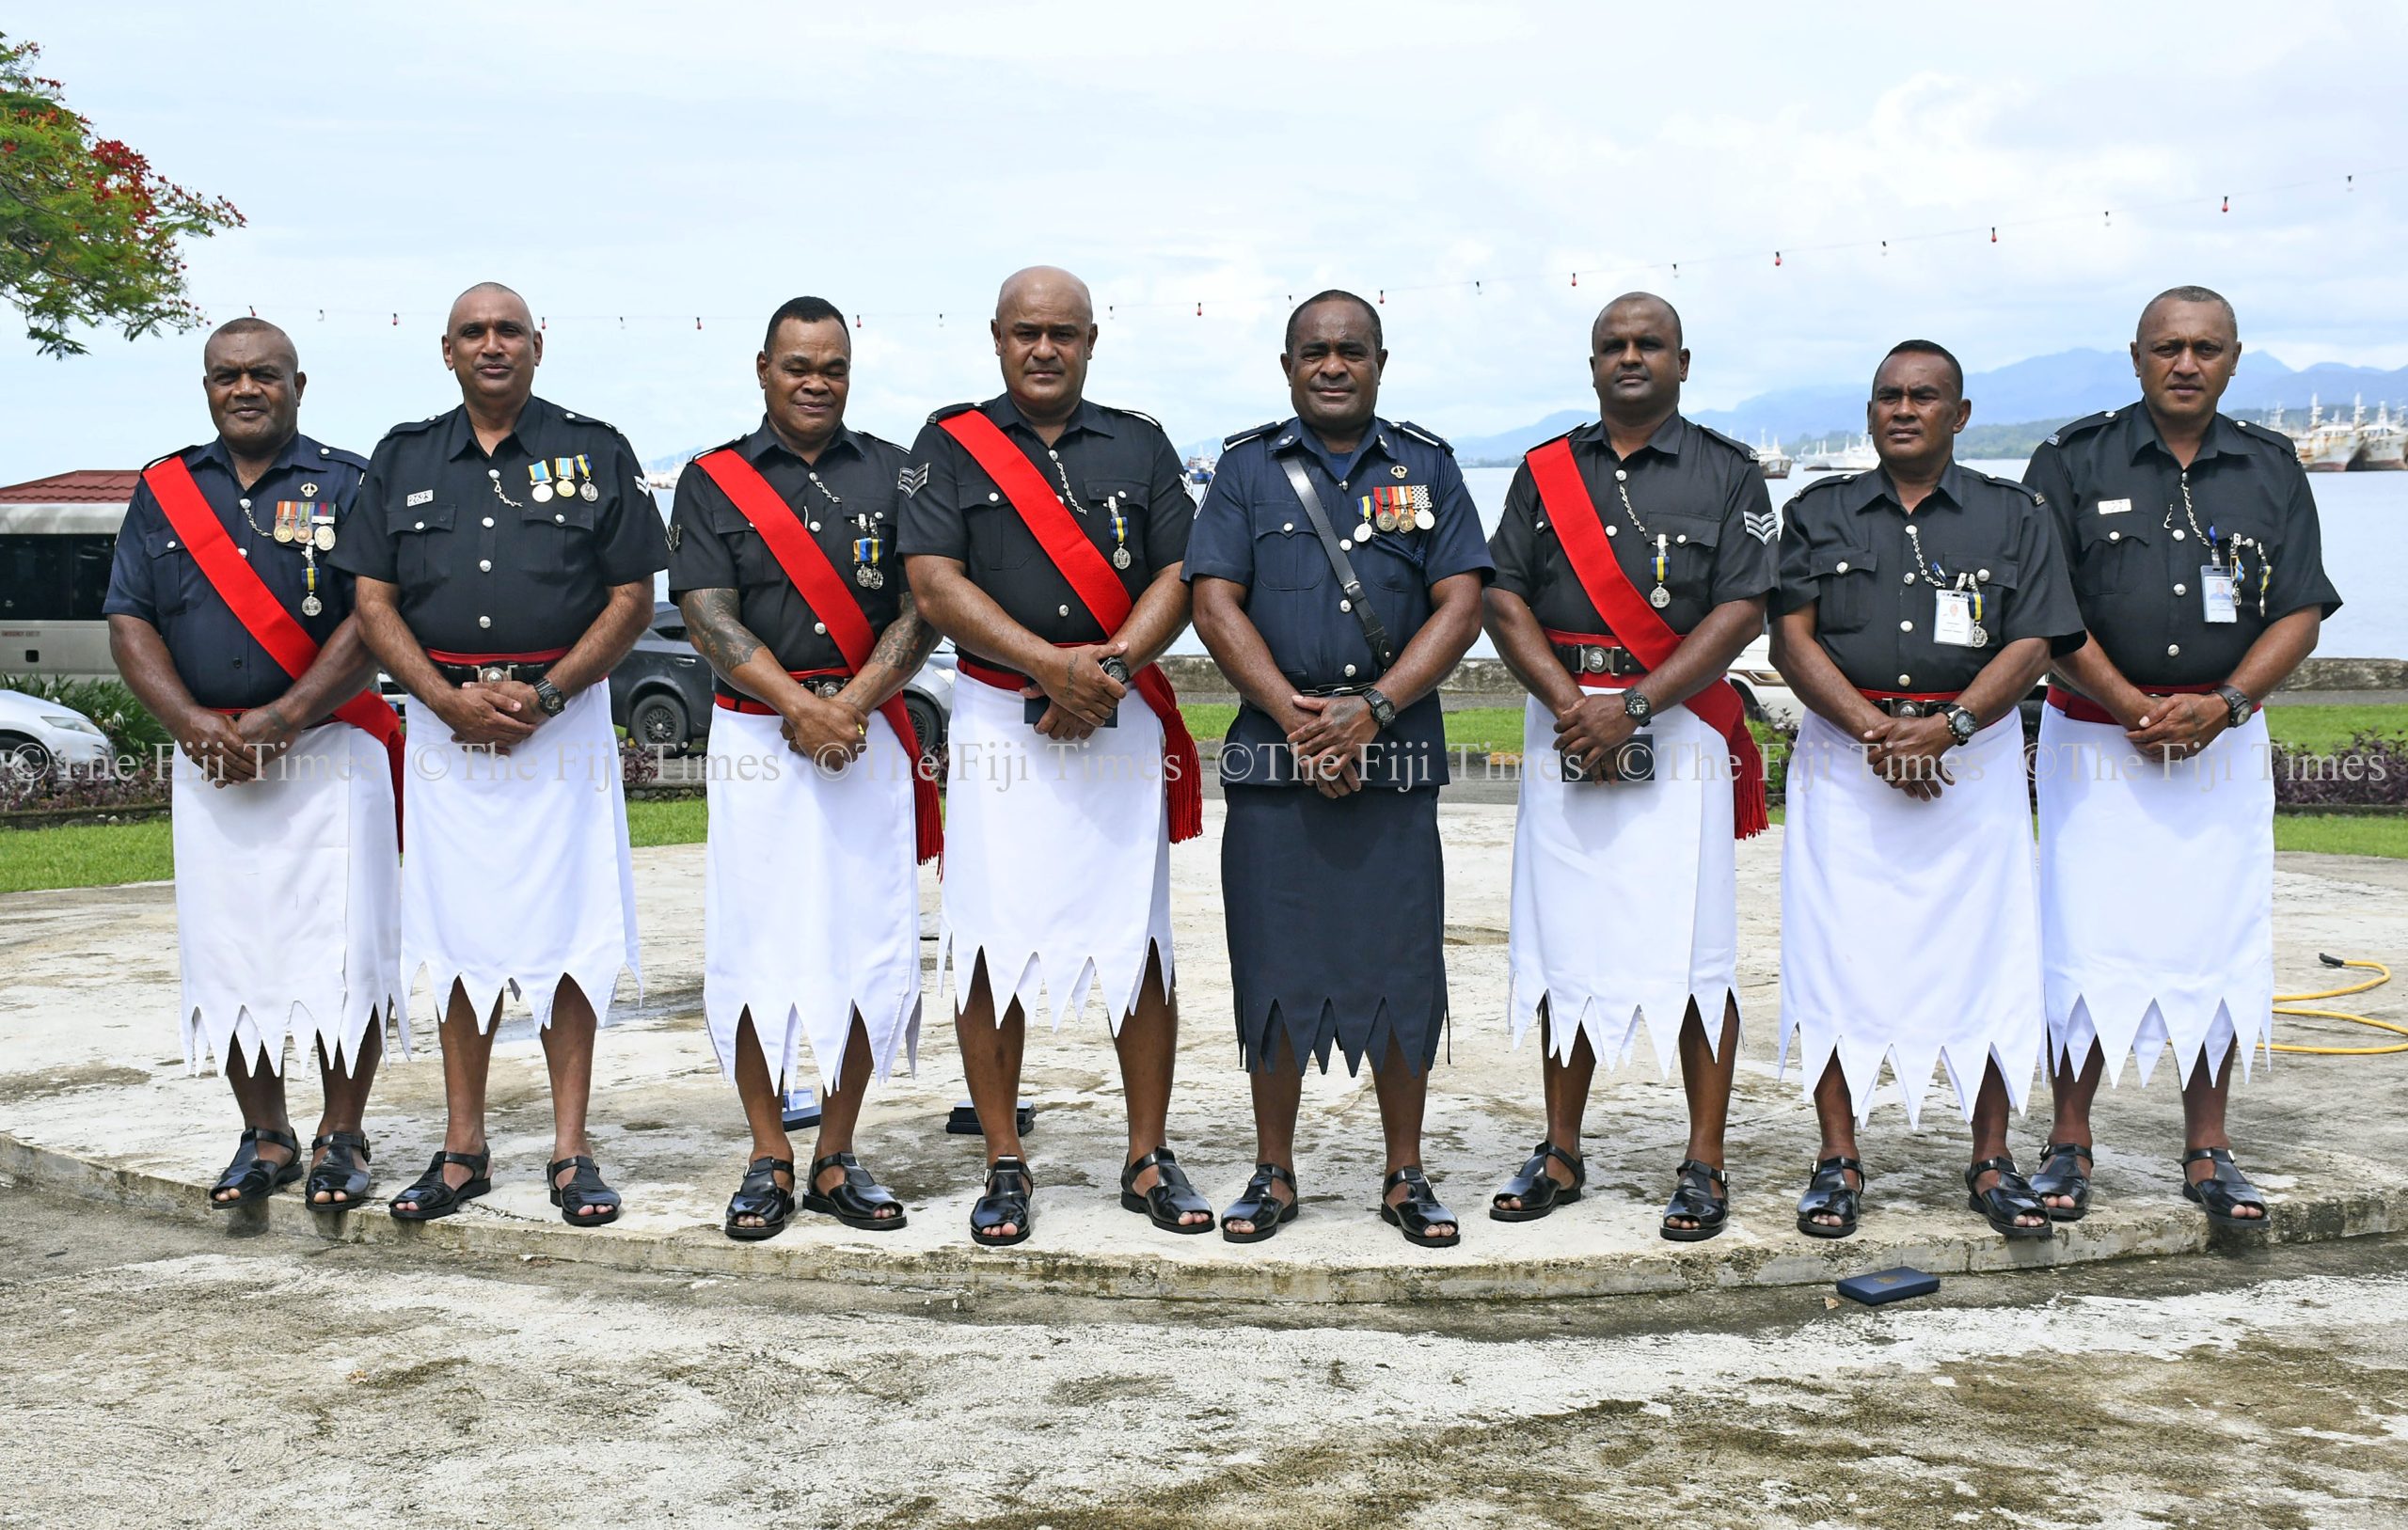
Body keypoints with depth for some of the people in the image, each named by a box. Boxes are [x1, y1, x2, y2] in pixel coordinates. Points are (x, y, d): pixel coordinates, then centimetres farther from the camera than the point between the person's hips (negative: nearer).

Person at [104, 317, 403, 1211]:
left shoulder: (348, 485, 2)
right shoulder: (163, 491, 14)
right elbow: (129, 623, 8)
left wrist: (281, 719, -15)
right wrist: (191, 720, -8)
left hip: (328, 749, -4)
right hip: (208, 761, 4)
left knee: (343, 950, -6)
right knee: (226, 954, 6)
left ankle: (341, 1139, 5)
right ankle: (264, 1139, 17)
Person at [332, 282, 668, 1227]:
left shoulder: (595, 453, 5)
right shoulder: (403, 460, 12)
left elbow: (632, 598, 1)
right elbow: (374, 602, 8)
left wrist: (544, 692, -11)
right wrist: (449, 698, -8)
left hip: (564, 715, -2)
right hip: (444, 716, 2)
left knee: (568, 933, -2)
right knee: (460, 935, 6)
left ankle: (571, 1152, 4)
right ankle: (462, 1151, 14)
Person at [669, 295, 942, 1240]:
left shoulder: (894, 475, 10)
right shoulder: (713, 481, 7)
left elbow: (923, 610, 2)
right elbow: (707, 619, -3)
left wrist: (851, 705, -13)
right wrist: (801, 706, -16)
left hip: (869, 739, 1)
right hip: (755, 737, -1)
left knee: (866, 947, 0)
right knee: (755, 944, -1)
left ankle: (837, 1160, 11)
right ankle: (769, 1162, 10)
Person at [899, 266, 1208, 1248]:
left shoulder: (1139, 445, 12)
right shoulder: (949, 447, 6)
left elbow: (1180, 574, 5)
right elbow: (934, 583, -5)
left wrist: (1109, 668, -12)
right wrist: (1052, 666, -15)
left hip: (1123, 724, 2)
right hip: (999, 724, -2)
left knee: (1139, 939, 3)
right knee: (991, 944, -2)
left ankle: (1147, 1158, 13)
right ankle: (1005, 1166, 9)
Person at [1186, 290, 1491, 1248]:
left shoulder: (1426, 468, 10)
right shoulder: (1247, 467, 9)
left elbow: (1461, 605, 2)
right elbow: (1215, 604, 0)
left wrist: (1371, 710, -11)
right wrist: (1296, 715, -11)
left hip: (1396, 758, 0)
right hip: (1273, 754, 0)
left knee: (1400, 965, 2)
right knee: (1275, 966, 3)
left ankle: (1406, 1177, 14)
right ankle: (1274, 1174, 15)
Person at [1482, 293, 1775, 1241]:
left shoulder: (1726, 474, 4)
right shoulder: (1545, 472, 13)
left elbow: (1741, 612, -5)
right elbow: (1505, 600, 6)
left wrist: (1632, 706, -14)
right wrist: (1570, 703, -9)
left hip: (1679, 725, -3)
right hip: (1565, 725, 3)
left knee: (1693, 949, -4)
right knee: (1565, 944, 6)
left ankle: (1704, 1167, 4)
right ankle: (1561, 1155, 16)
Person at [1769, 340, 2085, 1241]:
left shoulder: (2014, 517, 10)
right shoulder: (1819, 514, 11)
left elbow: (2032, 645, 0)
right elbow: (1792, 638, 1)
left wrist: (1949, 725, -15)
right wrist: (1873, 729, -12)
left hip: (1973, 755, 0)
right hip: (1845, 755, 0)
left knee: (1985, 957, -1)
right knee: (1836, 952, -2)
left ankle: (1992, 1164, 9)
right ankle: (1838, 1162, 6)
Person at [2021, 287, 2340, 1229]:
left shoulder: (2271, 470, 9)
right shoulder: (2074, 462, 1)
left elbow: (2300, 614, 5)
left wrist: (2220, 704, -10)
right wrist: (2133, 706, -12)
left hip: (2224, 739, 2)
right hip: (2094, 737, -2)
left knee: (2219, 943, 4)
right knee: (2086, 942, -3)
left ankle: (2206, 1151, 15)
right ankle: (2069, 1146, 8)